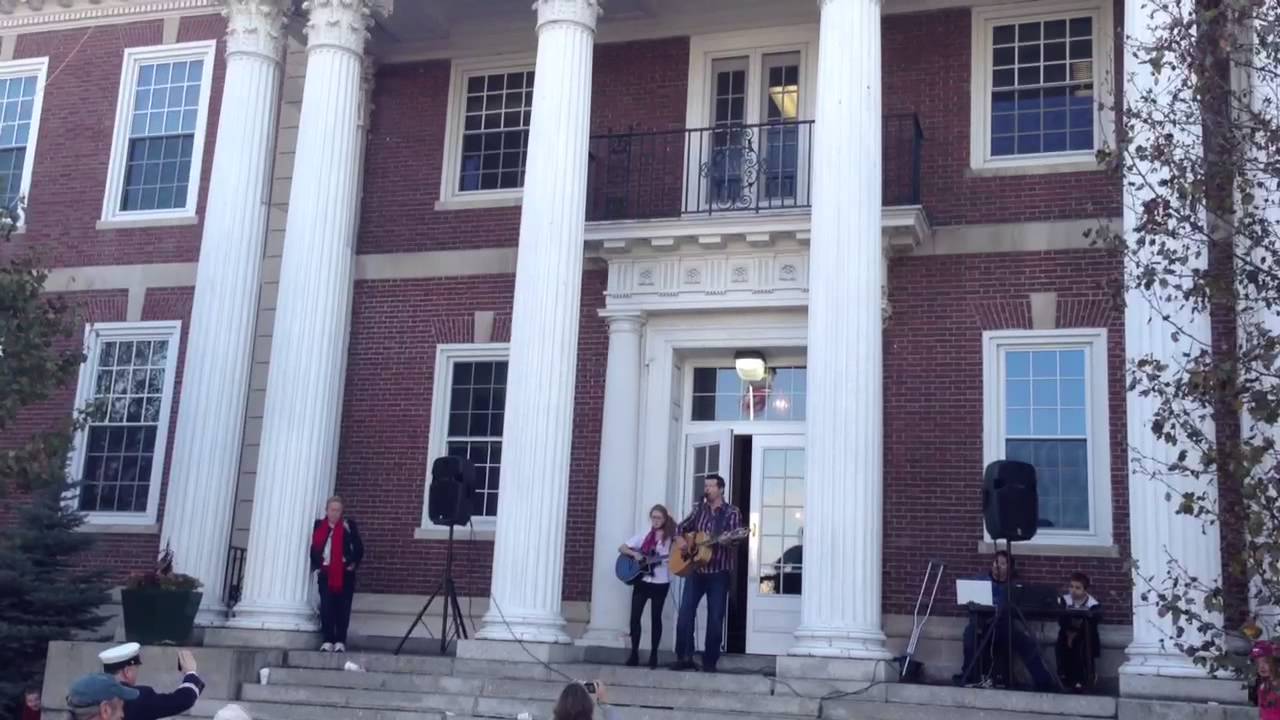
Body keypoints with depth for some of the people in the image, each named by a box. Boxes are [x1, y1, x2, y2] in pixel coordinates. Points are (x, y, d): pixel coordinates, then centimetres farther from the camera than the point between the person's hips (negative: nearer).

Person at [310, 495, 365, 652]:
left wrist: (354, 563, -7)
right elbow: (314, 548, 14)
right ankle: (328, 641, 4)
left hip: (344, 573, -2)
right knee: (326, 607, -2)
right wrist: (315, 567, 8)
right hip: (325, 573, 2)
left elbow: (359, 548, -1)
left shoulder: (348, 525, -2)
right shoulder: (319, 525, 6)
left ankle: (340, 641, 5)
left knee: (343, 608, 0)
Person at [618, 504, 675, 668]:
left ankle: (653, 654, 11)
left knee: (655, 618, 3)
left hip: (660, 582, -3)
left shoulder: (670, 537, 0)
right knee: (635, 617, -3)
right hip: (642, 580, 3)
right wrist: (634, 553, -8)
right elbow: (622, 548, 10)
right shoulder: (644, 536, 8)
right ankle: (634, 653, 5)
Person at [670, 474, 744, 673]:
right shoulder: (699, 509, 12)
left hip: (719, 572, -3)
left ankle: (710, 661, 7)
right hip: (695, 569, 4)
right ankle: (684, 657, 0)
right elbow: (683, 526, 19)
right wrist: (680, 538, -2)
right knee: (685, 613, -6)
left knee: (715, 618, -1)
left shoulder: (732, 513, -3)